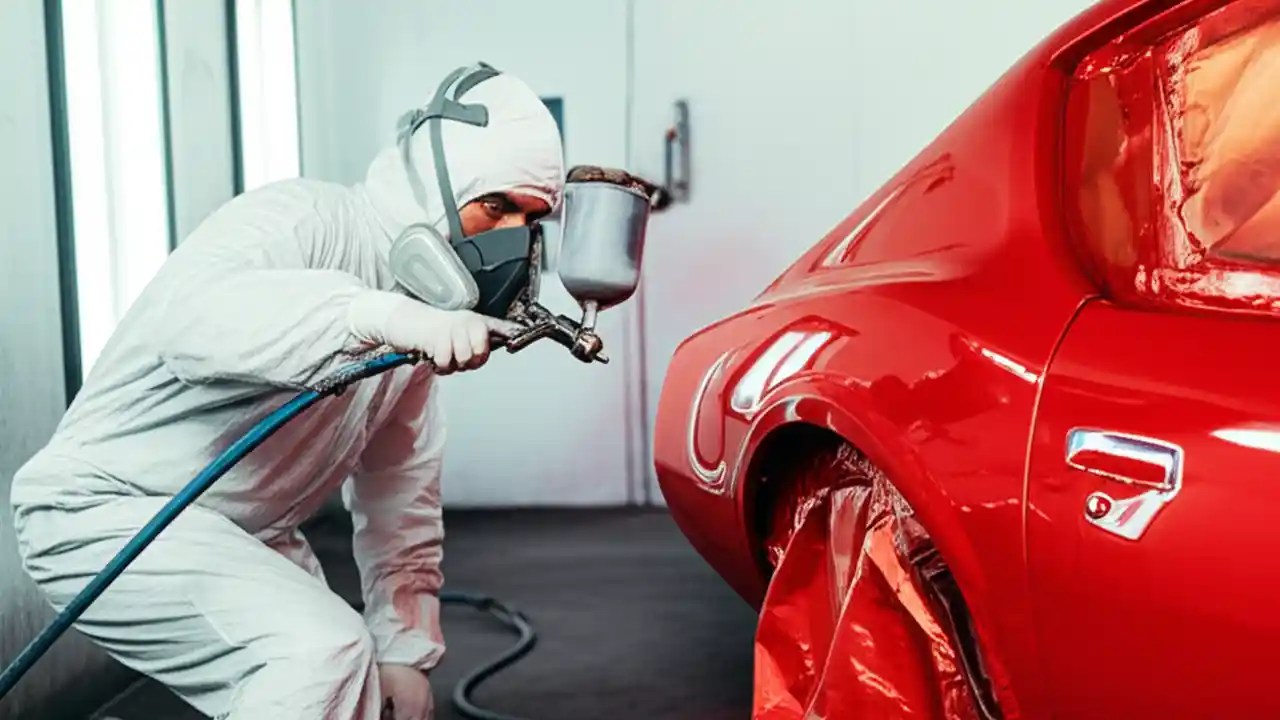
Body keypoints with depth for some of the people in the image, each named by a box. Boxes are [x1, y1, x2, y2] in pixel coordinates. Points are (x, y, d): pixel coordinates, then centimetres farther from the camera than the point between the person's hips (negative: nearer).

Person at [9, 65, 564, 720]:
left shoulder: (424, 319, 4)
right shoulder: (300, 220, -20)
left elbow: (400, 495, 8)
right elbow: (184, 313, -42)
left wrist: (405, 651, 6)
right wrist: (380, 316, -54)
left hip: (245, 538, 9)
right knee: (322, 654, -26)